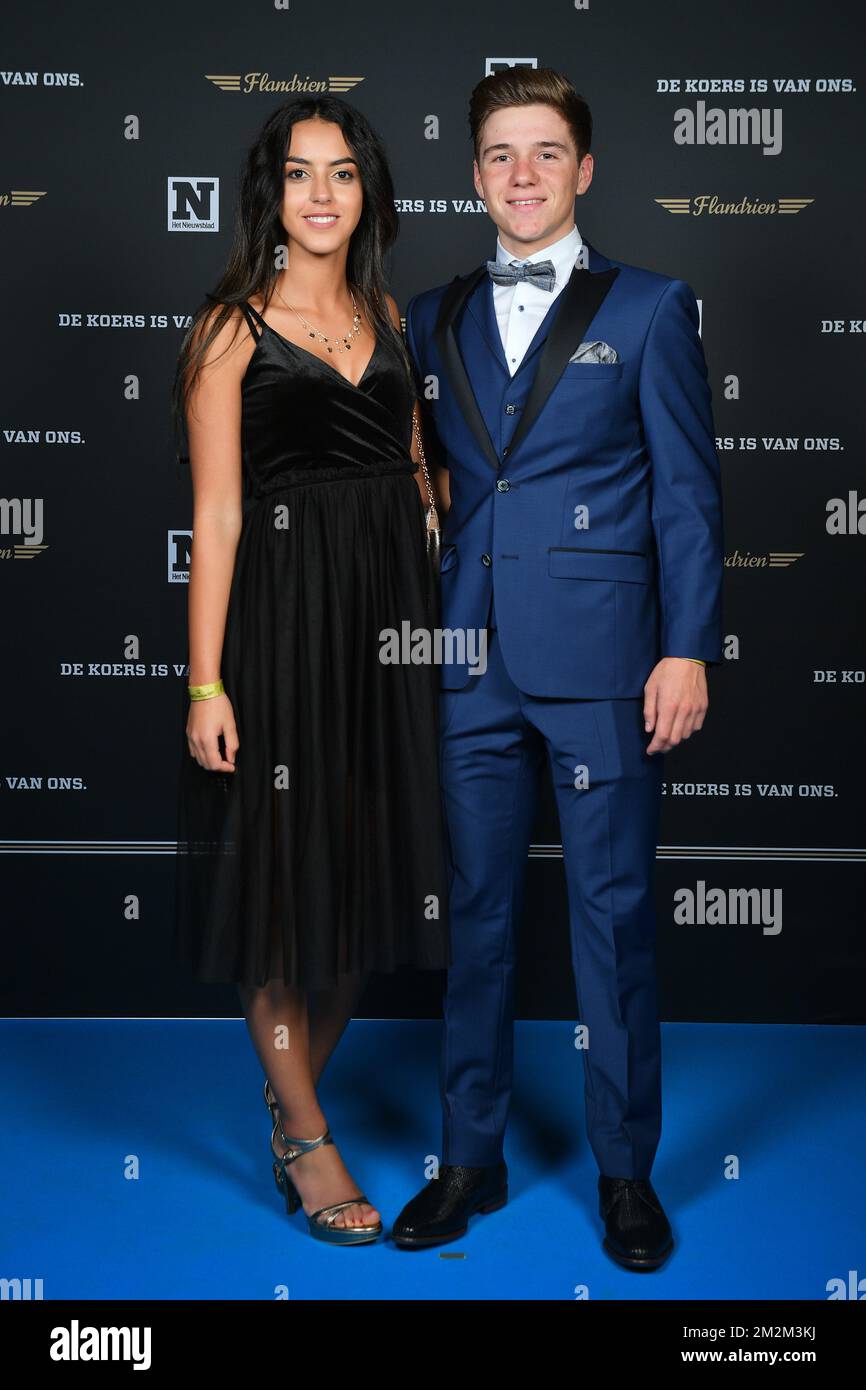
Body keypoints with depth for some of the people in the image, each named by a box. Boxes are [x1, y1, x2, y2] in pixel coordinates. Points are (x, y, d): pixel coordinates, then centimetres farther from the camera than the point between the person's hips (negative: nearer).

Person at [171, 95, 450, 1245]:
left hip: (390, 622, 6)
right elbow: (217, 516, -9)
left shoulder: (387, 319, 13)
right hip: (281, 619, -6)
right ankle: (309, 1142, 19)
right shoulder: (232, 328, -3)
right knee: (287, 883, 3)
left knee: (370, 876, 12)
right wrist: (206, 685, -14)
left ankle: (292, 1094, 32)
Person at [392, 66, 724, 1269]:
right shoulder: (434, 318, 15)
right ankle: (471, 1158, 24)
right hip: (471, 666, 3)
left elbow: (687, 489, 0)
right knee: (476, 917, 9)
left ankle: (626, 1173, 19)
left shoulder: (648, 309, 5)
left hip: (603, 667, -3)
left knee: (613, 920, 3)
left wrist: (688, 648, -8)